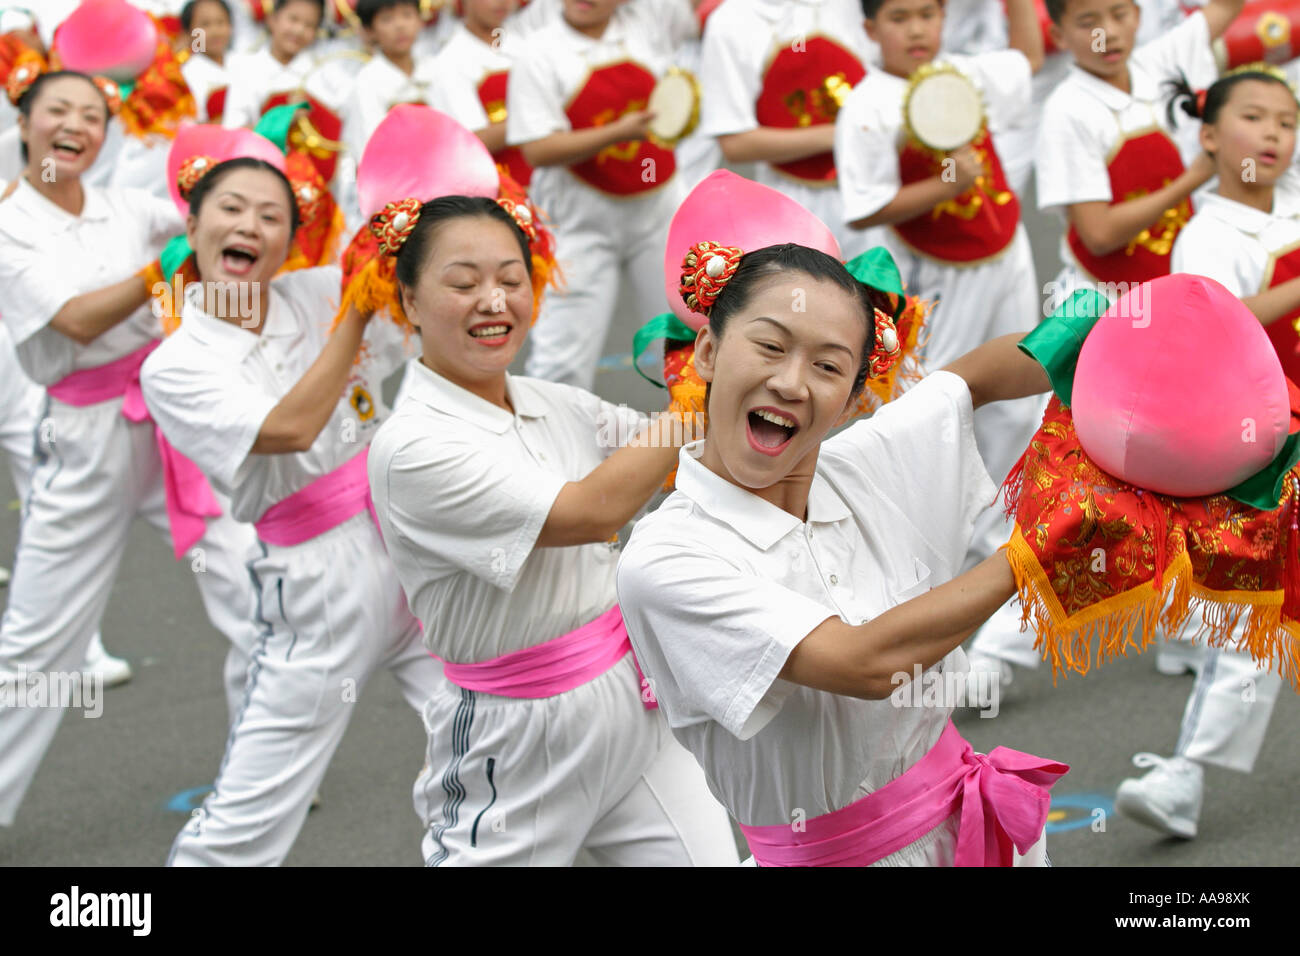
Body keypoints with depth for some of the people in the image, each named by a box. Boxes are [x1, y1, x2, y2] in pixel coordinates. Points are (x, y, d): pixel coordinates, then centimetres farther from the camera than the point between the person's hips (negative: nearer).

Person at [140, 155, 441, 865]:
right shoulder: (174, 366, -6)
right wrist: (360, 305, -20)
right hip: (320, 586, -4)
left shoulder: (321, 292, 5)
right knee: (241, 828, 1)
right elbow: (291, 427, -21)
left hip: (418, 546, 4)